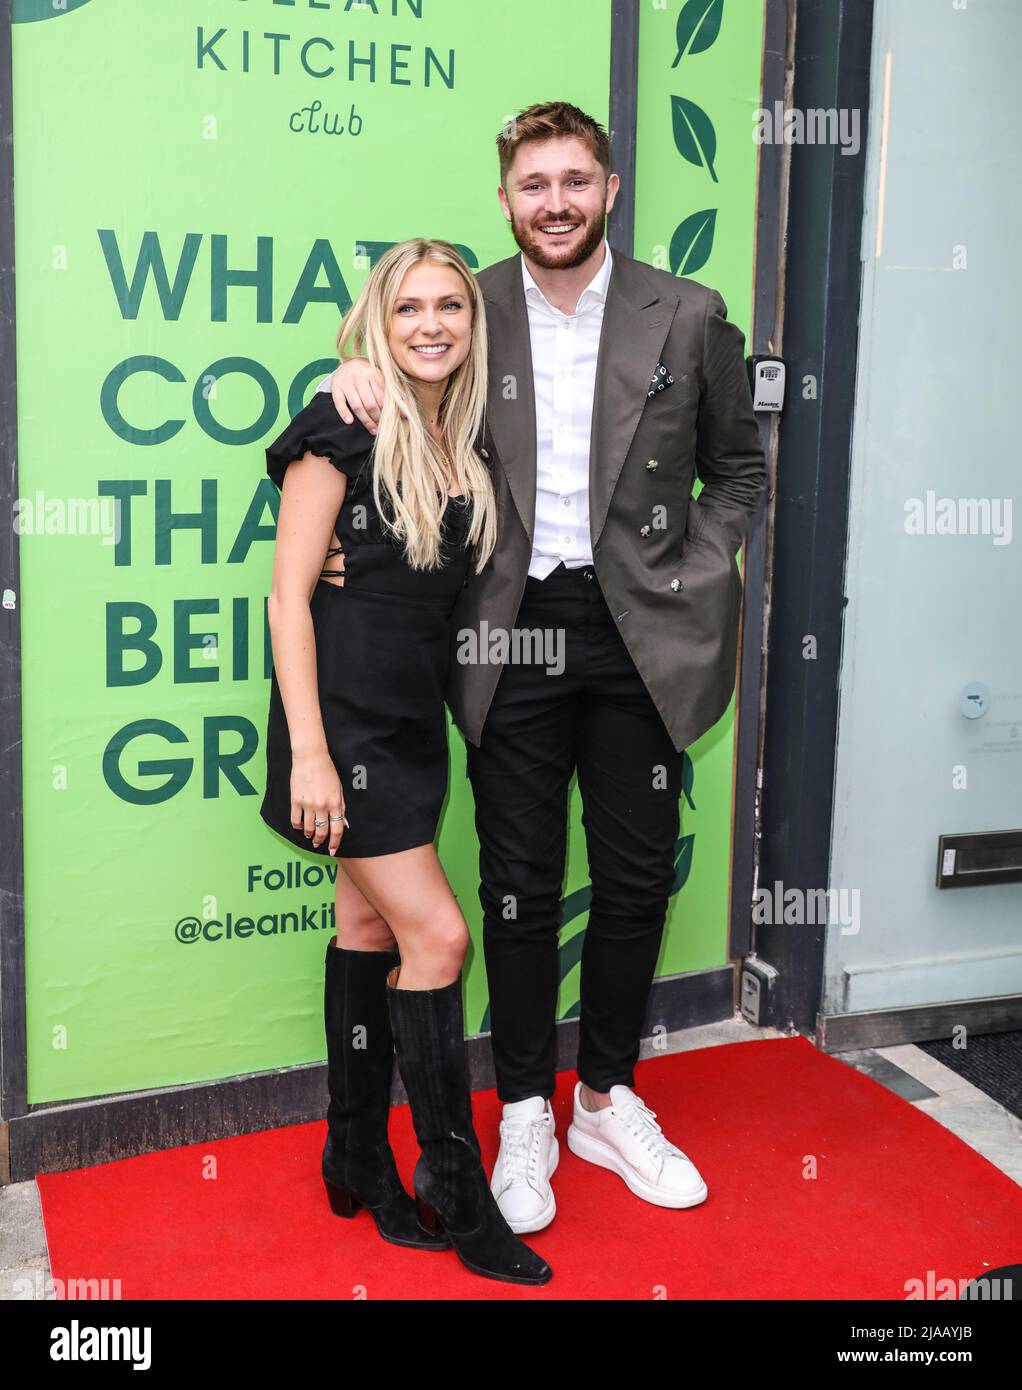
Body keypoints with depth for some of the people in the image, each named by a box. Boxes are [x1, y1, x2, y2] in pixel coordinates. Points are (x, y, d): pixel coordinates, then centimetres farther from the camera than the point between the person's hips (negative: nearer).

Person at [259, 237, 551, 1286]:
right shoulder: (342, 433, -9)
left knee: (370, 929, 13)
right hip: (344, 718, -7)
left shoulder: (465, 448, 10)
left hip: (414, 720, 7)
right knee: (437, 934, -7)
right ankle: (456, 1191, 8)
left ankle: (358, 1161, 26)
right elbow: (290, 593, -13)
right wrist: (308, 753, -17)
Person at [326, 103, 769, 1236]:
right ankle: (524, 1114, 24)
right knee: (519, 881, 6)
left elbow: (737, 466, 11)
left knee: (636, 874, 9)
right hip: (513, 630, 0)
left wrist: (694, 579, -1)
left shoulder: (687, 316, 1)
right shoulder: (471, 313, 1)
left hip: (638, 633, 1)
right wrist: (360, 377, -7)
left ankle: (607, 1100, 30)